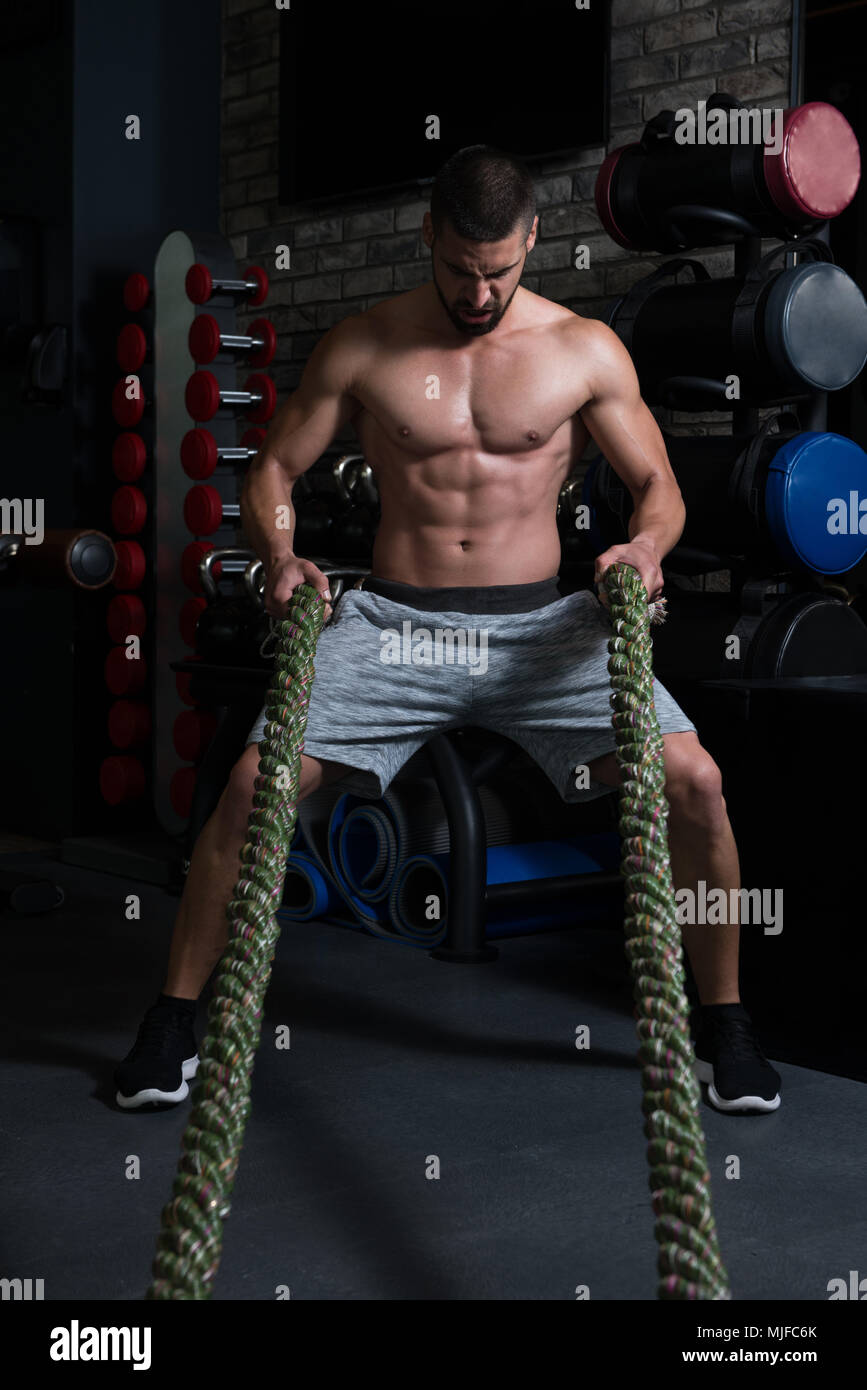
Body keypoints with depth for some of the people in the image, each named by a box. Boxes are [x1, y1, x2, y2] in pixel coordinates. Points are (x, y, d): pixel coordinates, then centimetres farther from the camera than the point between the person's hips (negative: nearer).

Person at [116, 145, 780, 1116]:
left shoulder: (585, 351, 3)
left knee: (692, 781, -17)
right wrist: (280, 555, -14)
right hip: (394, 619, 0)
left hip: (539, 623, 0)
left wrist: (645, 545, -17)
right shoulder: (361, 349, 3)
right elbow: (271, 470, 8)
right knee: (256, 780, -20)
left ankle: (723, 1022, 6)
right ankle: (173, 1019, 1)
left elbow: (659, 486, 6)